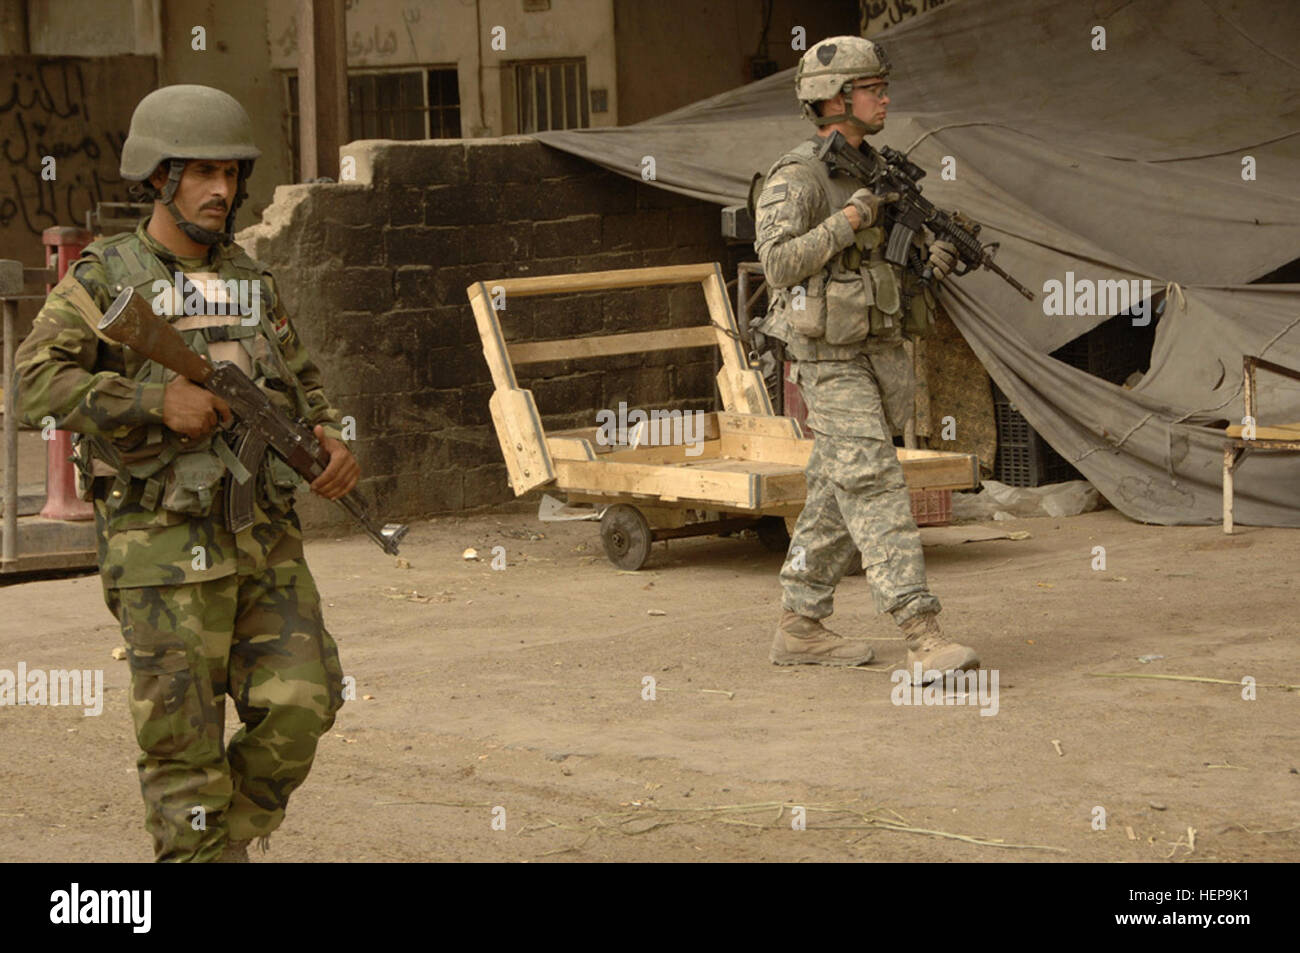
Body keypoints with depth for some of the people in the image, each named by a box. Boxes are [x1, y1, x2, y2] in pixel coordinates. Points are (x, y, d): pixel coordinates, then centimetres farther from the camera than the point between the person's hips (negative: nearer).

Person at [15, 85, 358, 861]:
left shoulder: (250, 280, 14)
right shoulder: (104, 278, -2)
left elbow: (303, 382, 22)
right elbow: (38, 384, -12)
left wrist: (331, 439, 1)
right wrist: (156, 400, -20)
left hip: (266, 541, 5)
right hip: (165, 546, -5)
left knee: (299, 710, -2)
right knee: (184, 736, -3)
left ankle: (233, 837, 19)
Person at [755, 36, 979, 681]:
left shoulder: (878, 171, 13)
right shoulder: (796, 179, -12)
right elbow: (779, 263, -24)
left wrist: (932, 259, -2)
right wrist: (850, 219, -26)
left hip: (882, 355, 8)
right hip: (831, 361, -8)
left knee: (836, 496, 12)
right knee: (875, 488, -15)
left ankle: (800, 628, 21)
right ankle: (923, 639, -22)